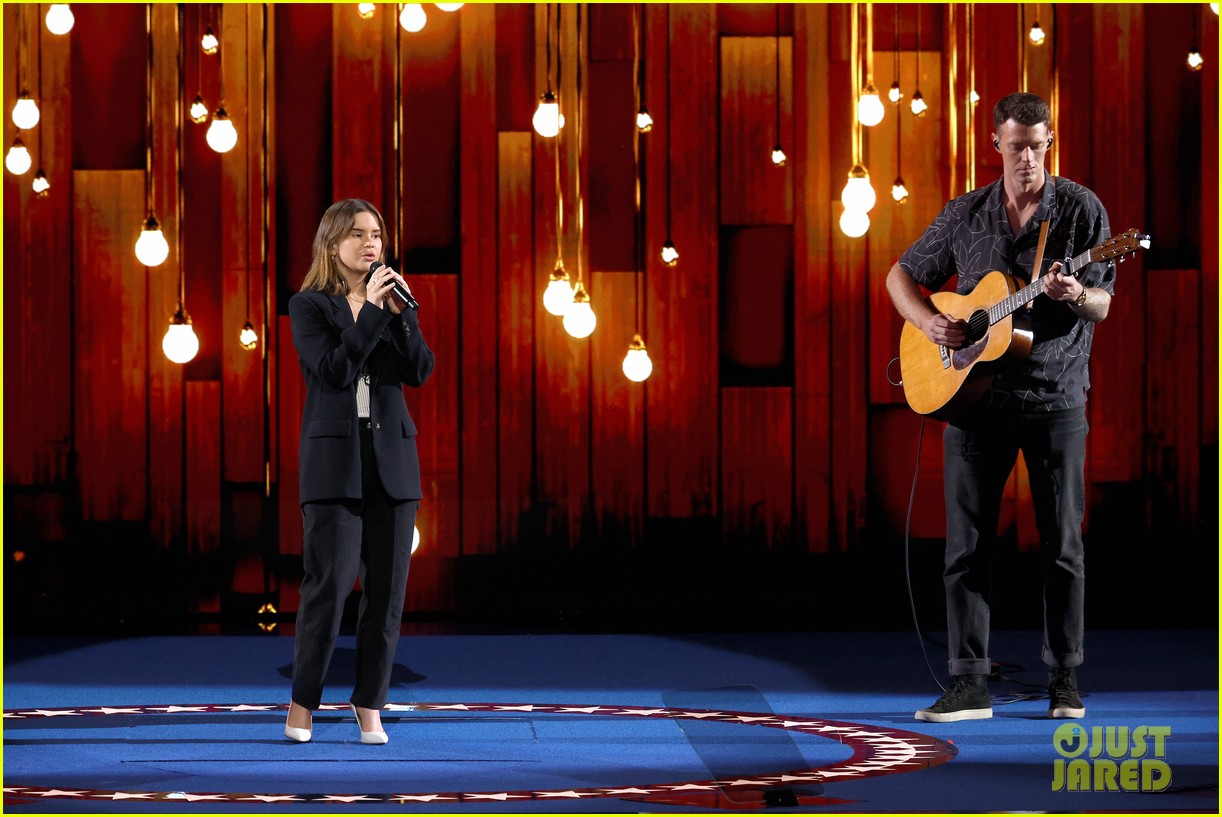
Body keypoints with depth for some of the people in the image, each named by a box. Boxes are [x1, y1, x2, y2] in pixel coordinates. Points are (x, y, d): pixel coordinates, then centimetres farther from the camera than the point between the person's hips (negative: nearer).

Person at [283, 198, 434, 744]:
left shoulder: (390, 300, 12)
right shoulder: (310, 306, 0)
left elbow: (420, 372, 2)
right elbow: (333, 371, -14)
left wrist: (399, 314, -10)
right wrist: (370, 310, -16)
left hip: (392, 460, 4)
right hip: (335, 459, -4)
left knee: (387, 587, 2)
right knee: (329, 583, -9)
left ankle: (370, 705, 9)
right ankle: (303, 703, 3)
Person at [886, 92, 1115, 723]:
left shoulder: (1081, 209, 0)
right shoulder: (966, 215, 7)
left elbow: (1102, 307, -2)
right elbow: (901, 277, 15)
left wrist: (1075, 294, -25)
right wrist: (929, 322, -5)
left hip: (1055, 394, -2)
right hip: (974, 395, 2)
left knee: (1062, 545, 1)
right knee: (966, 546, -1)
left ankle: (1064, 682, 11)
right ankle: (968, 686, 3)